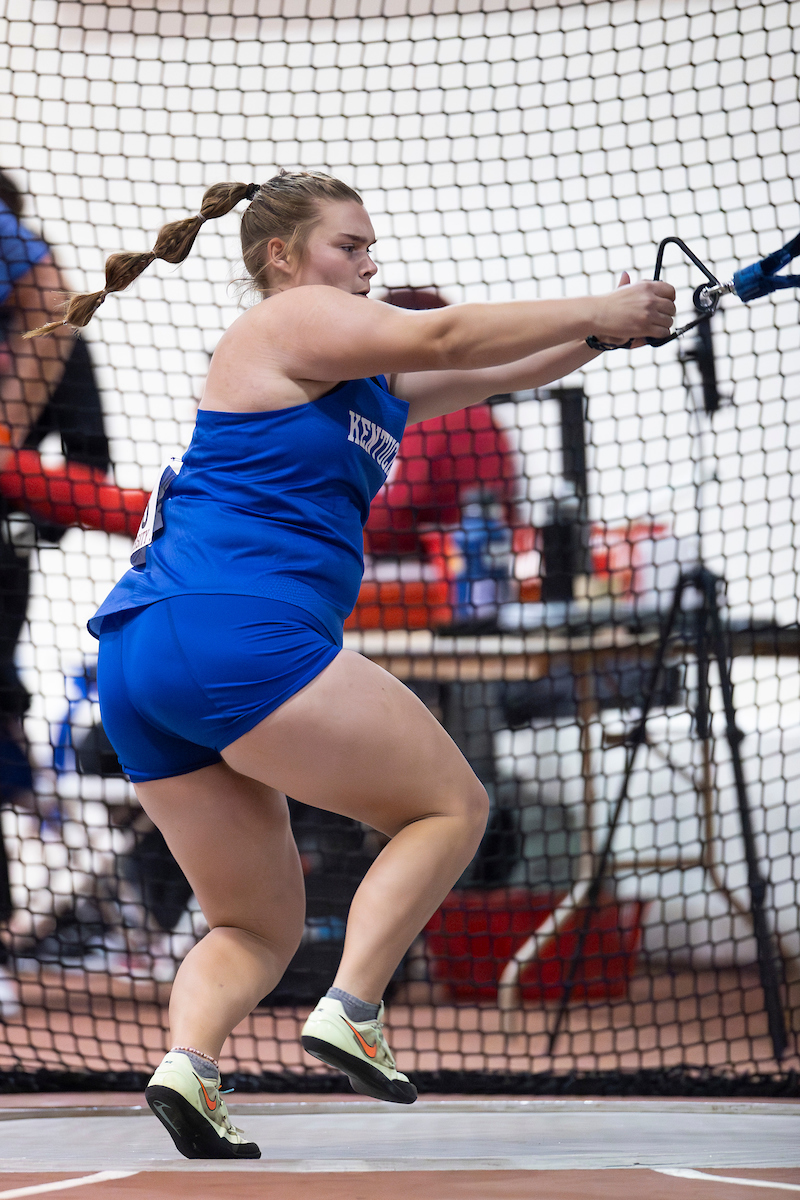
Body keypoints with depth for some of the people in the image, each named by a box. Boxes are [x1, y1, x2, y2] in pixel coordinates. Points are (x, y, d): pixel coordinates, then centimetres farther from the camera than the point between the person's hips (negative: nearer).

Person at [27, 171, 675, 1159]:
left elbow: (478, 376, 28)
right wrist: (596, 311, -6)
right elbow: (440, 339, -12)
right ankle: (350, 1011, -16)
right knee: (450, 805, -1)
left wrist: (600, 331, 15)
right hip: (231, 633, -10)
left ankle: (187, 1061, -14)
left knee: (257, 925, 12)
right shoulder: (293, 319, 1)